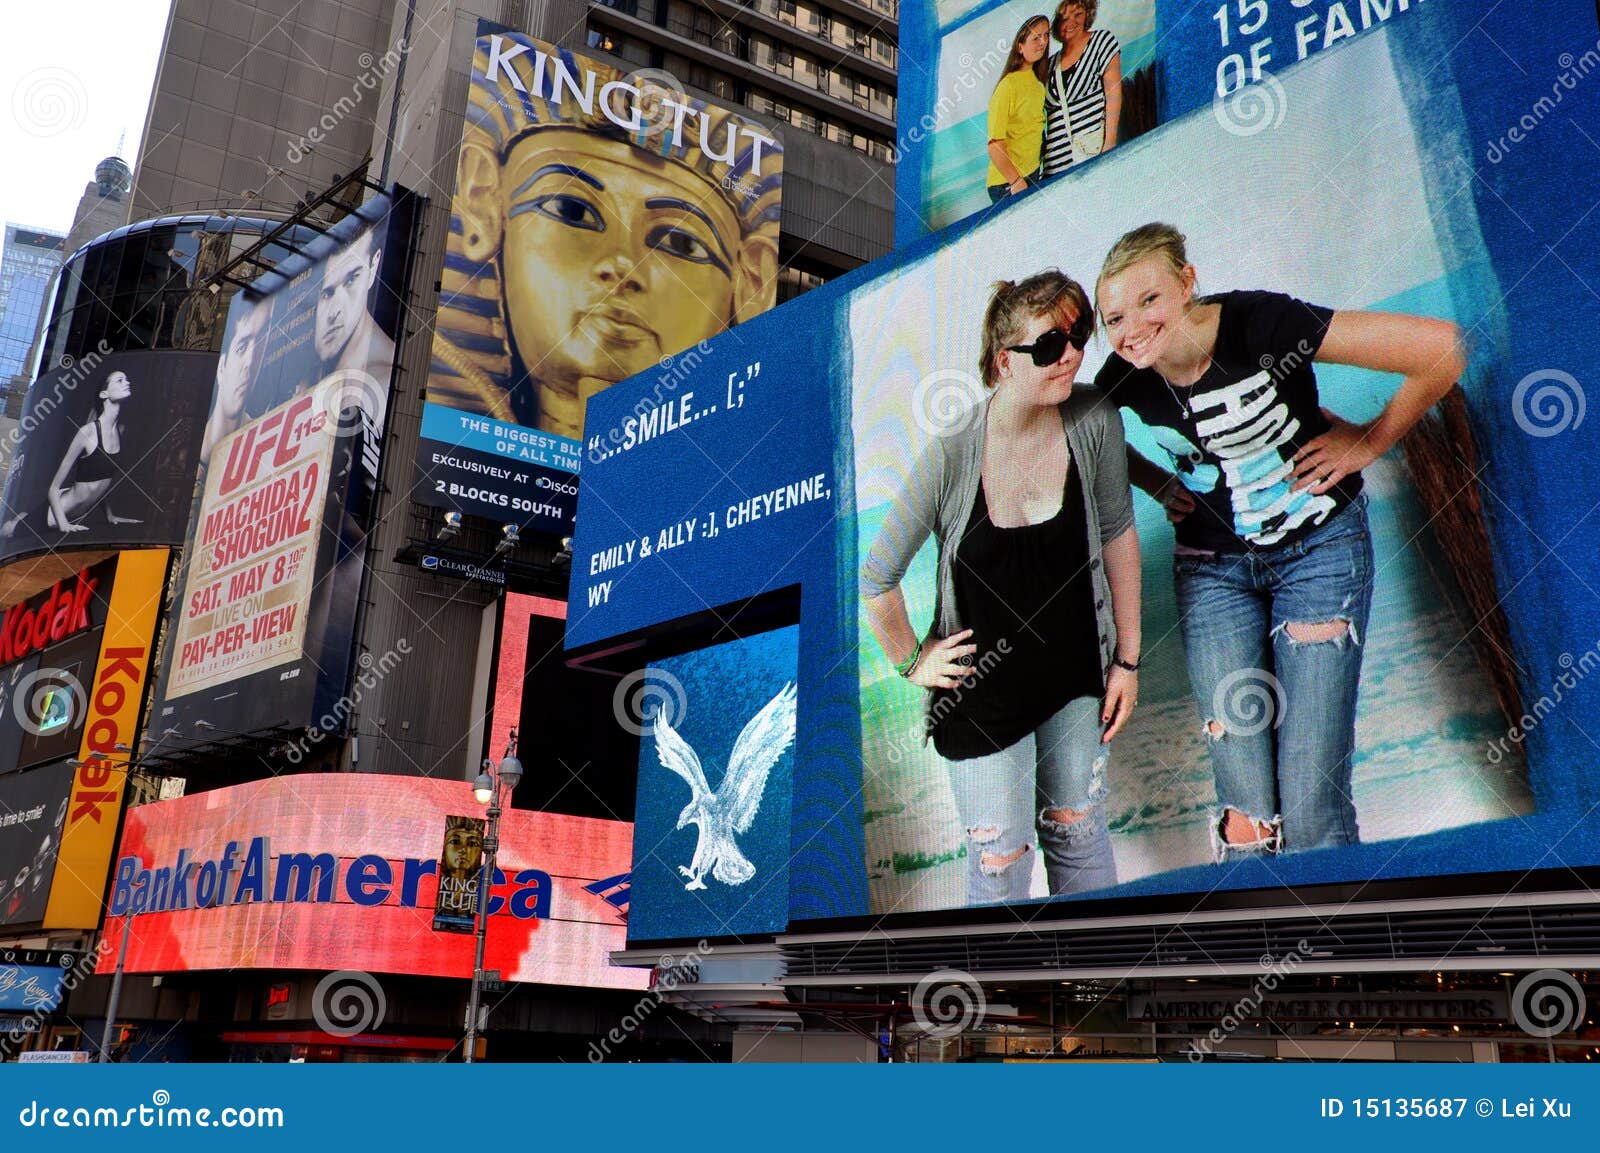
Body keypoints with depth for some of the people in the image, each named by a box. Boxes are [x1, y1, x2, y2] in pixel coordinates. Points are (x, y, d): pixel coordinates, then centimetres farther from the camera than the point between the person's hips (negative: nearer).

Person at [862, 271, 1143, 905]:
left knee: (1080, 836, 19)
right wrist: (911, 661, -4)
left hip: (1076, 676, 3)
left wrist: (1127, 658, 3)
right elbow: (876, 578, -13)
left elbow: (1117, 536, 0)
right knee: (1000, 866, 8)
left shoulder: (1094, 420, -14)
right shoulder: (953, 454, -24)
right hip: (981, 695, -3)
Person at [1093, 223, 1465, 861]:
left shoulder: (1264, 323, -21)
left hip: (1320, 548, -3)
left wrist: (1370, 441, -9)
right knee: (1245, 807, -4)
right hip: (1213, 568, 3)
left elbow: (1440, 348, -19)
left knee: (1312, 800, -8)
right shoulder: (1125, 378, -8)